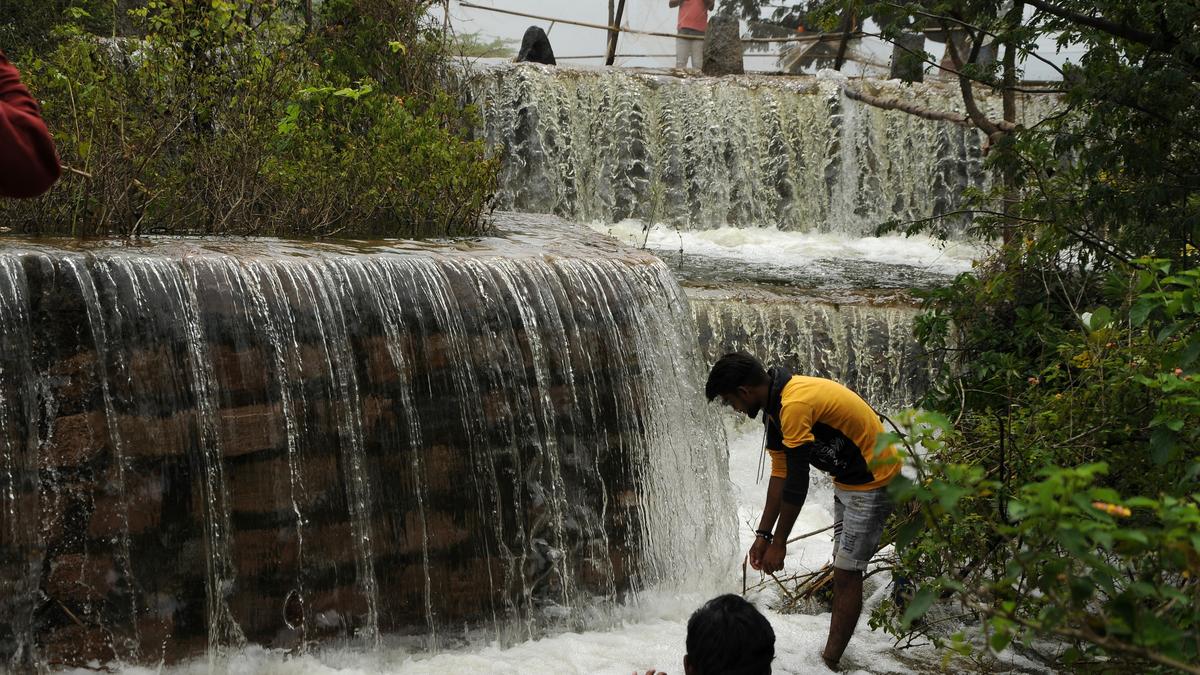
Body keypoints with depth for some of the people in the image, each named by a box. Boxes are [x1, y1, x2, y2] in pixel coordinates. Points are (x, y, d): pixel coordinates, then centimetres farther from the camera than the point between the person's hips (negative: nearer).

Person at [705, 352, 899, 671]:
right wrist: (763, 534, 4)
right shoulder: (776, 406, 1)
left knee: (846, 574, -7)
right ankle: (832, 653, 23)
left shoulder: (795, 405, -30)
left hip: (873, 482, -10)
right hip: (848, 480, 10)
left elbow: (797, 483, -26)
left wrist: (778, 542, -19)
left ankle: (830, 660, -3)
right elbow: (780, 475, 5)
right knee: (842, 570, 15)